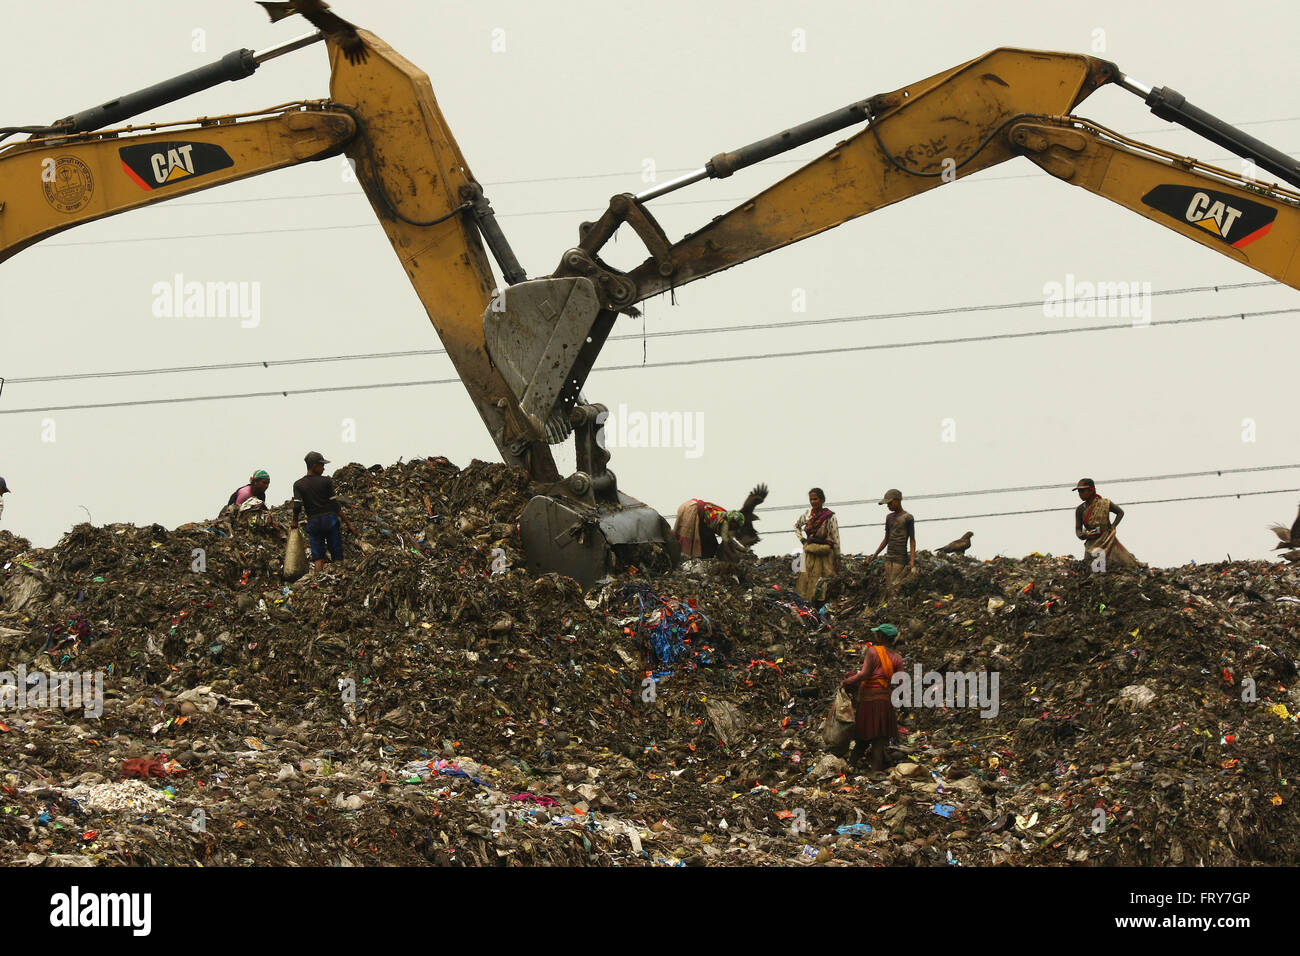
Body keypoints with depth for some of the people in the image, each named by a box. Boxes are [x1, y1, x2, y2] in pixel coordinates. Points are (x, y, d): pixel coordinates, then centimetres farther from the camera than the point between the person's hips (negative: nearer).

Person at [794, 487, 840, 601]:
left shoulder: (830, 517, -7)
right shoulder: (807, 515, 6)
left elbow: (836, 538, -5)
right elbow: (796, 526, 27)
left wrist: (837, 557, -7)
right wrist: (802, 539, 12)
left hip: (825, 556, -5)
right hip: (810, 555, 5)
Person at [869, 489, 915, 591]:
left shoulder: (907, 518, -4)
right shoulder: (889, 517, 15)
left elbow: (912, 540, -5)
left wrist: (912, 561, -14)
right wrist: (874, 556, 20)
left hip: (901, 559, -7)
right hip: (889, 558, 7)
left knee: (895, 588, -15)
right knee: (888, 586, -1)